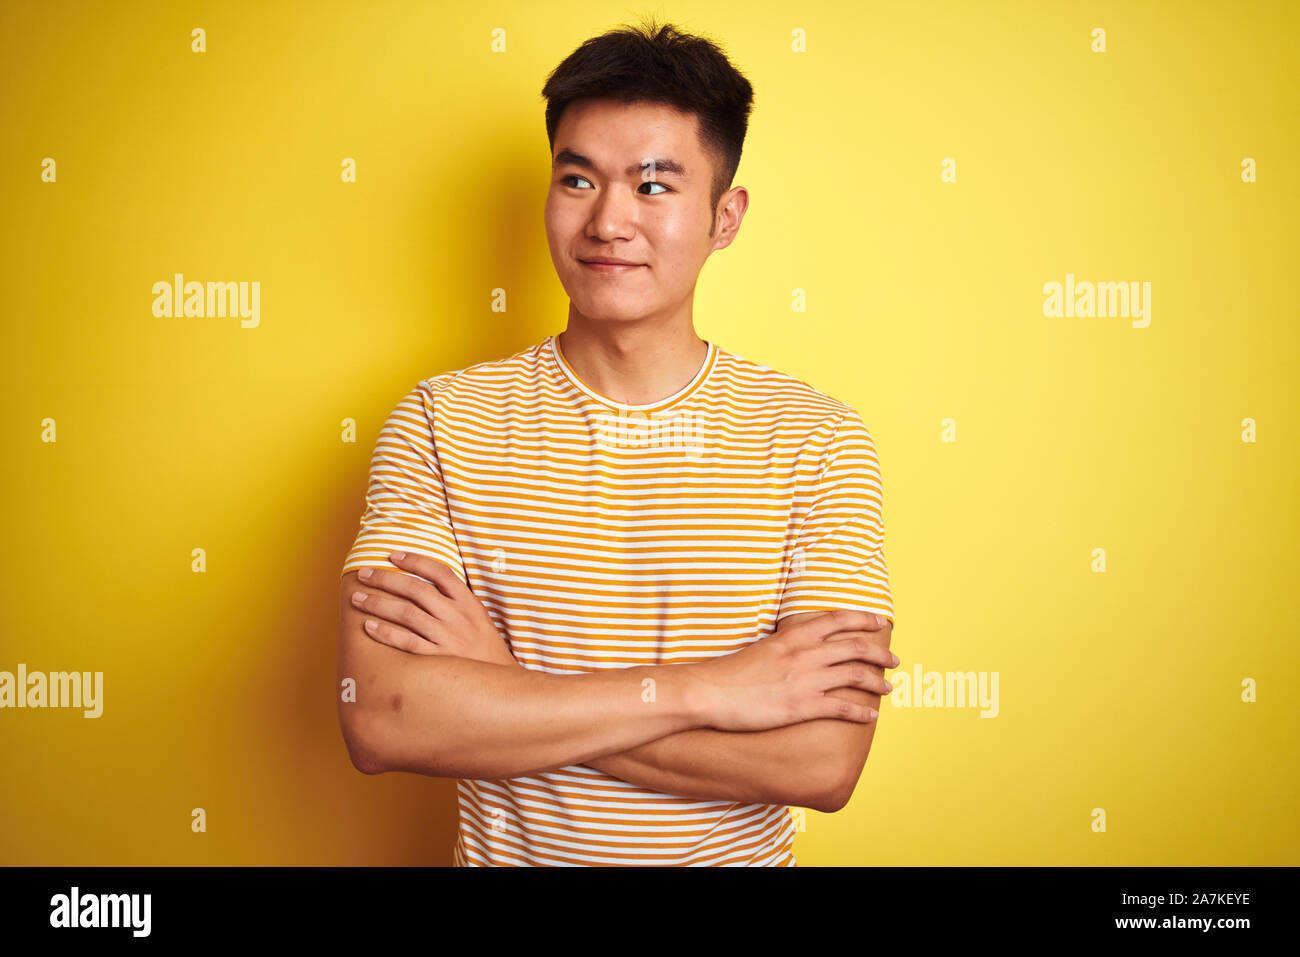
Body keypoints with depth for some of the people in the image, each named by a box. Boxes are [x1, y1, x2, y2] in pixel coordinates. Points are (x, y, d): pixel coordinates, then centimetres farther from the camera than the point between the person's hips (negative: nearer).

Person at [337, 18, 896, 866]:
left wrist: (498, 681, -24)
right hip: (505, 853, 0)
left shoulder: (819, 440, -14)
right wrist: (711, 688, -26)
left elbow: (824, 763, -22)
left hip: (740, 853, 0)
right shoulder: (442, 423, -12)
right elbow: (379, 721, -22)